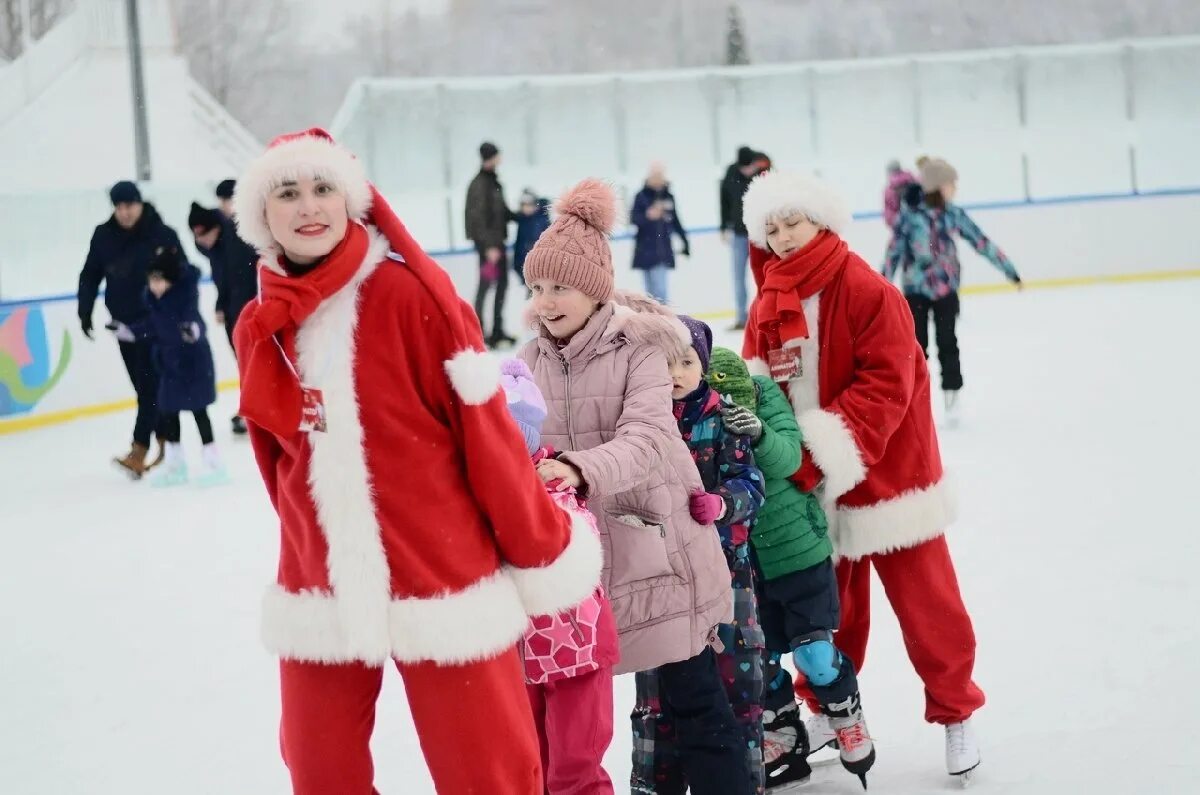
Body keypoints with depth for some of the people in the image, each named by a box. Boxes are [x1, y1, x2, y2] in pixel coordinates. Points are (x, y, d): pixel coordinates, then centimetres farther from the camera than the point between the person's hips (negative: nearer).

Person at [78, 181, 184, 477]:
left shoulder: (162, 235, -13)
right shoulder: (104, 236, -1)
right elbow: (91, 275, 9)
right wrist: (85, 311, 3)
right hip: (125, 324, 5)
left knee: (151, 385, -10)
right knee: (145, 387, 10)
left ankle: (139, 452, -14)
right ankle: (165, 443, 22)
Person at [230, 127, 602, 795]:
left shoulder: (409, 292, -11)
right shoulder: (258, 330, 3)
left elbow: (483, 427, -8)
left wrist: (544, 552, -5)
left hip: (443, 580, -4)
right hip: (323, 593, 4)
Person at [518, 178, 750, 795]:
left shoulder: (638, 347, -9)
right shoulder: (532, 360, 6)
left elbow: (646, 439, -24)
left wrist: (582, 469, -42)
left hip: (656, 546, -4)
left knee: (691, 696, 2)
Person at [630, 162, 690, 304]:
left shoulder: (668, 196, 5)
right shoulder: (642, 196, -6)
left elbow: (675, 221, 14)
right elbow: (633, 219, -9)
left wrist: (684, 242, 15)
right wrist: (648, 216, -28)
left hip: (663, 251, 2)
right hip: (646, 250, -2)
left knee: (659, 292, 1)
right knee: (652, 291, 1)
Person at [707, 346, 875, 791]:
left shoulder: (765, 399, -16)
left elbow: (788, 457, -28)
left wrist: (759, 434, -47)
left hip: (797, 549, -2)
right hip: (740, 565, 2)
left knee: (814, 654, 1)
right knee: (757, 661, 10)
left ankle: (850, 725, 26)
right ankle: (784, 746, 28)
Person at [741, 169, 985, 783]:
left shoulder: (869, 293, -17)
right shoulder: (767, 305, 2)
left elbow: (884, 387, -22)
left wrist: (822, 452, -28)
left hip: (884, 473, -5)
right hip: (810, 482, 5)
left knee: (924, 602, 5)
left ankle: (955, 712, 21)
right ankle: (826, 709, 34)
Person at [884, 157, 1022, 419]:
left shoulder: (953, 214, -1)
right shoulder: (911, 215, -11)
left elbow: (980, 242, 4)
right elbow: (895, 251, -9)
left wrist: (1009, 269, 5)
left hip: (946, 290, 2)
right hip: (916, 290, -2)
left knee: (947, 343, 2)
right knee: (918, 346, 5)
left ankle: (951, 397, 11)